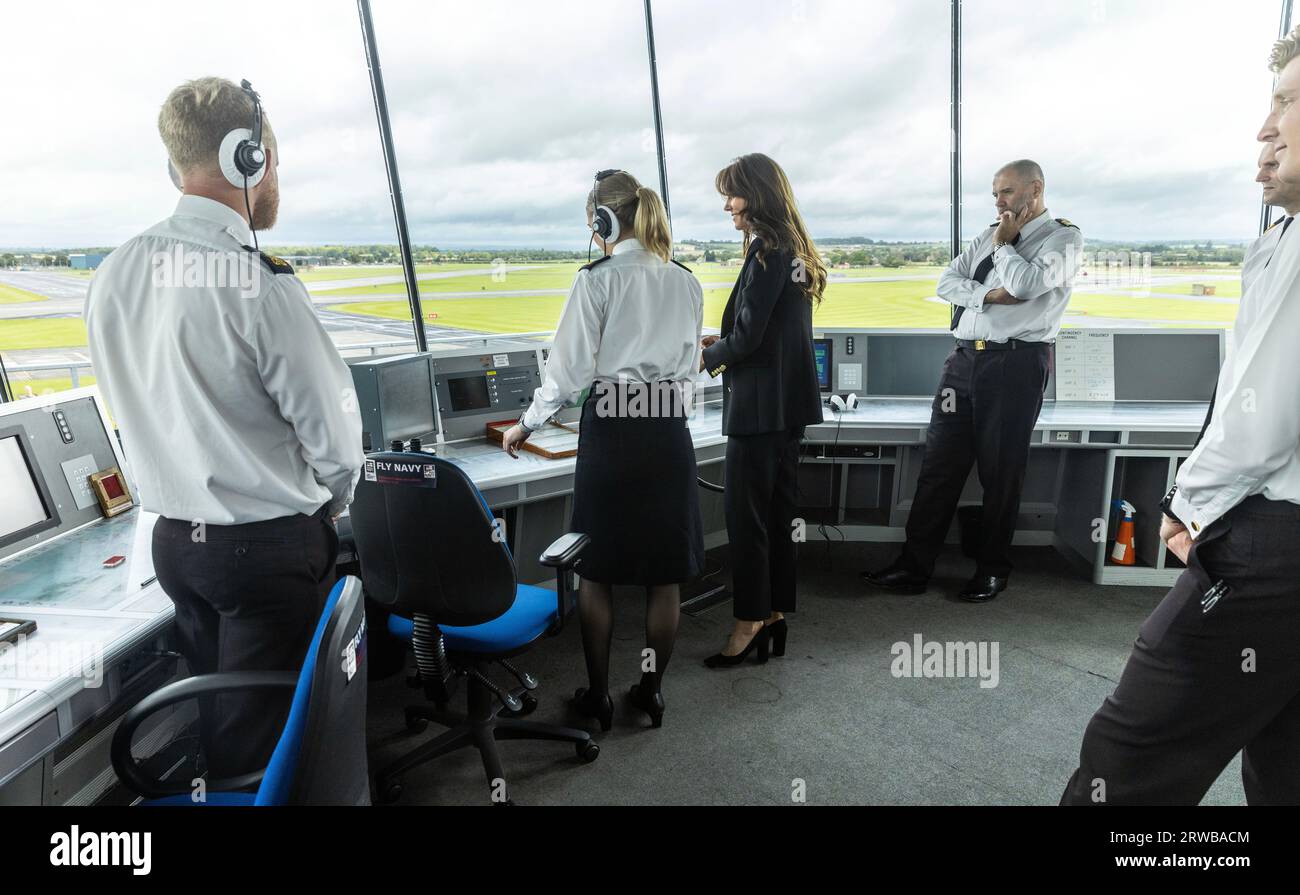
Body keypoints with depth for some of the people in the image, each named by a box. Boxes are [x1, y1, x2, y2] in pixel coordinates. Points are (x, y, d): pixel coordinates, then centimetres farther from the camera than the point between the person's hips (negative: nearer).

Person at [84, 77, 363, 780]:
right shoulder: (257, 283, -21)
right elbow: (333, 431, -16)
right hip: (269, 545, -7)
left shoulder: (112, 275, 2)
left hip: (173, 535, 7)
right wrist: (331, 503, 4)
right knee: (256, 736, 9)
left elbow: (141, 408, 11)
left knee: (211, 715, 24)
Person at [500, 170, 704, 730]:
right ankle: (651, 692, 26)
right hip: (671, 431, 4)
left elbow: (569, 370, -7)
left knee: (597, 572, 10)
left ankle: (598, 697, 22)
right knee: (665, 573, 11)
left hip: (610, 432, -4)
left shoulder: (597, 280, -5)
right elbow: (689, 370, 13)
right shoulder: (687, 283, 9)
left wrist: (526, 425, 6)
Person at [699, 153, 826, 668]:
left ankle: (750, 623, 10)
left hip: (759, 405, -10)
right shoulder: (794, 251, 14)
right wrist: (722, 343, 13)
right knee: (778, 510, 14)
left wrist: (707, 356, 0)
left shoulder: (765, 253, -14)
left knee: (745, 514, -1)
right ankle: (775, 614, 25)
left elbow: (747, 338, -17)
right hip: (789, 402, 10)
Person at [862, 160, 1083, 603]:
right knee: (939, 464, 3)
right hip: (964, 359, 5)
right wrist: (989, 293, -8)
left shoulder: (1063, 236, 2)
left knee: (1001, 473, 4)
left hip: (1016, 364, -5)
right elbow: (946, 281, 8)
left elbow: (1025, 284, -16)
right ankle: (914, 566, 9)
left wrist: (1002, 244, -1)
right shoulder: (989, 235, 19)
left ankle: (993, 569, 21)